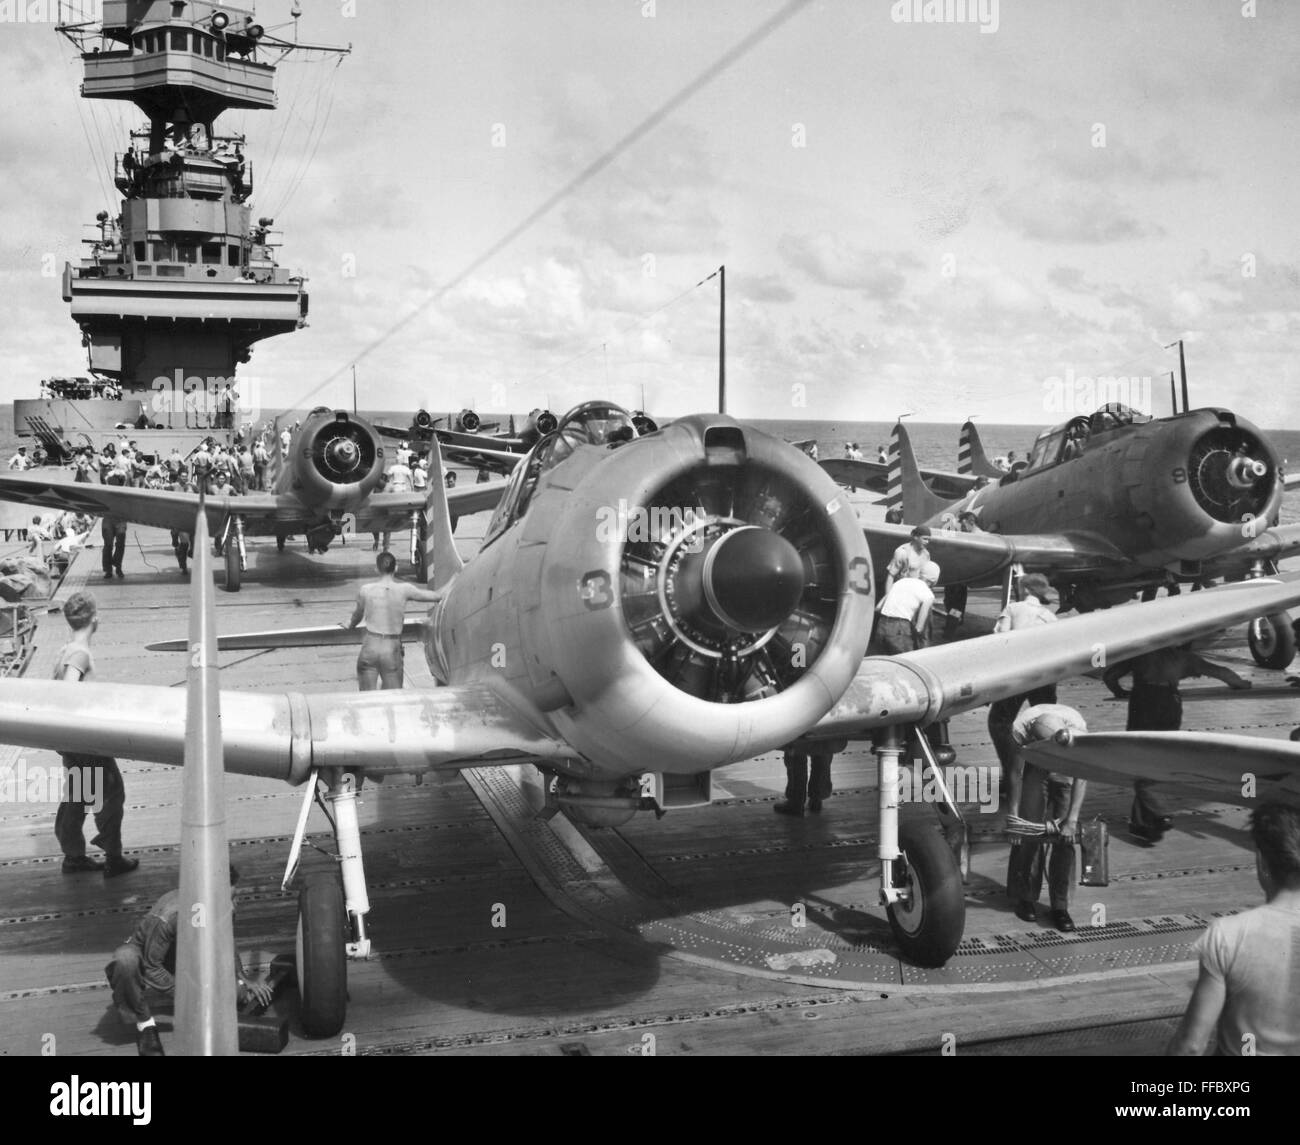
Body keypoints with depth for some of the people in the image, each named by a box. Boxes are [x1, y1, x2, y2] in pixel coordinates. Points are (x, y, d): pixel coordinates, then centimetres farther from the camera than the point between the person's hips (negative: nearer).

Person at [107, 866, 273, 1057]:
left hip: (184, 961, 4)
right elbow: (151, 968, -29)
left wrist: (244, 980, -4)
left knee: (235, 994, -18)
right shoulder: (167, 916, -40)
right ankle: (145, 1024, -17)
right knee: (126, 959, -42)